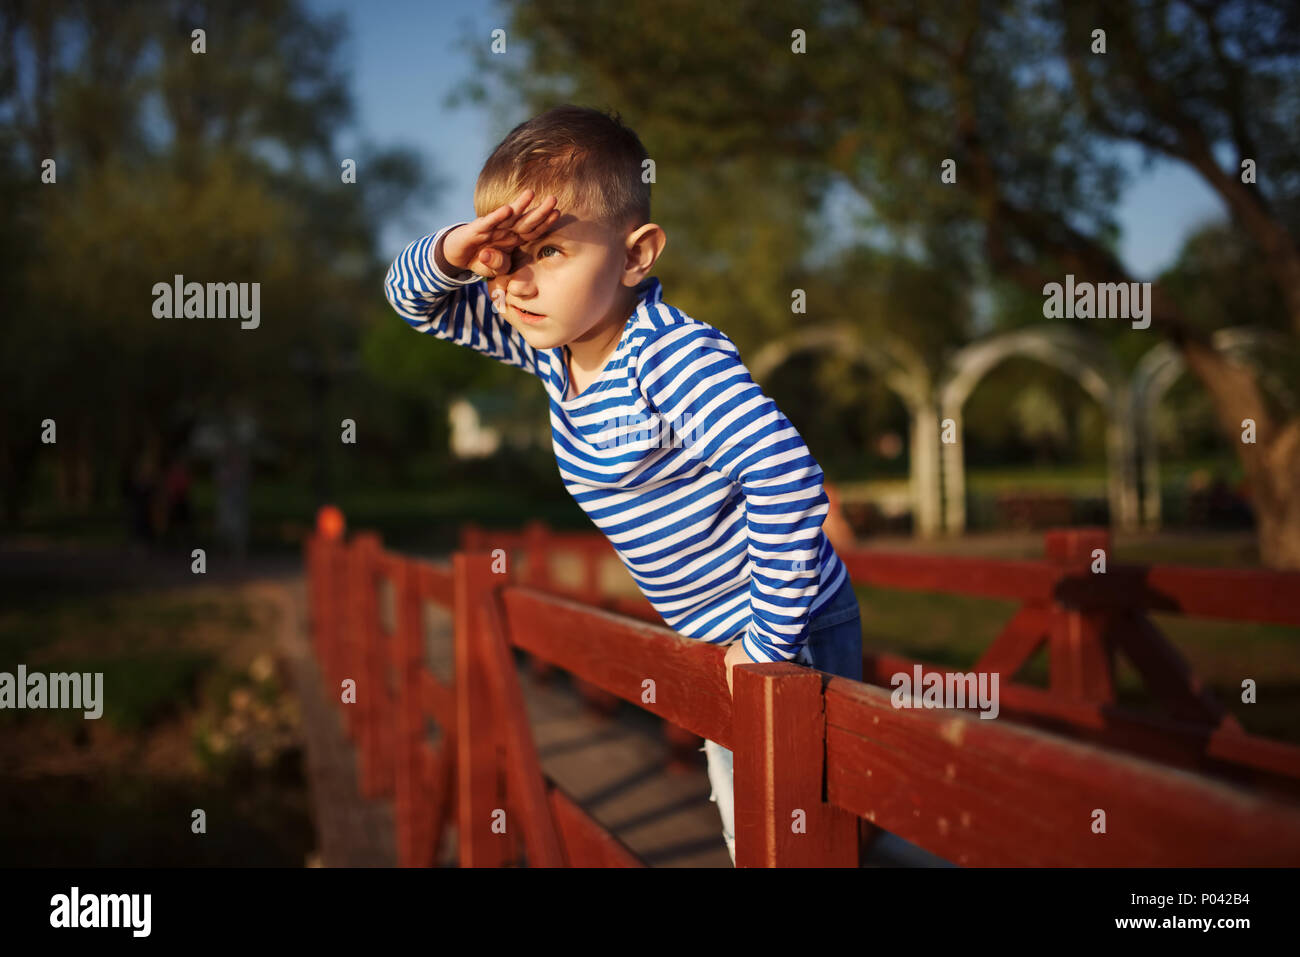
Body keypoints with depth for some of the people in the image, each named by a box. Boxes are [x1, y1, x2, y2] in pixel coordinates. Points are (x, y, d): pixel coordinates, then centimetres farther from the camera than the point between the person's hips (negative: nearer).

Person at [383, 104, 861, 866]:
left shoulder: (673, 359, -29)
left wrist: (772, 638, -34)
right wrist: (451, 252, -17)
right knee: (742, 835, 20)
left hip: (794, 634, -9)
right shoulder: (552, 342, -2)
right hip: (717, 639, 9)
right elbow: (414, 302, 7)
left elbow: (784, 471, -41)